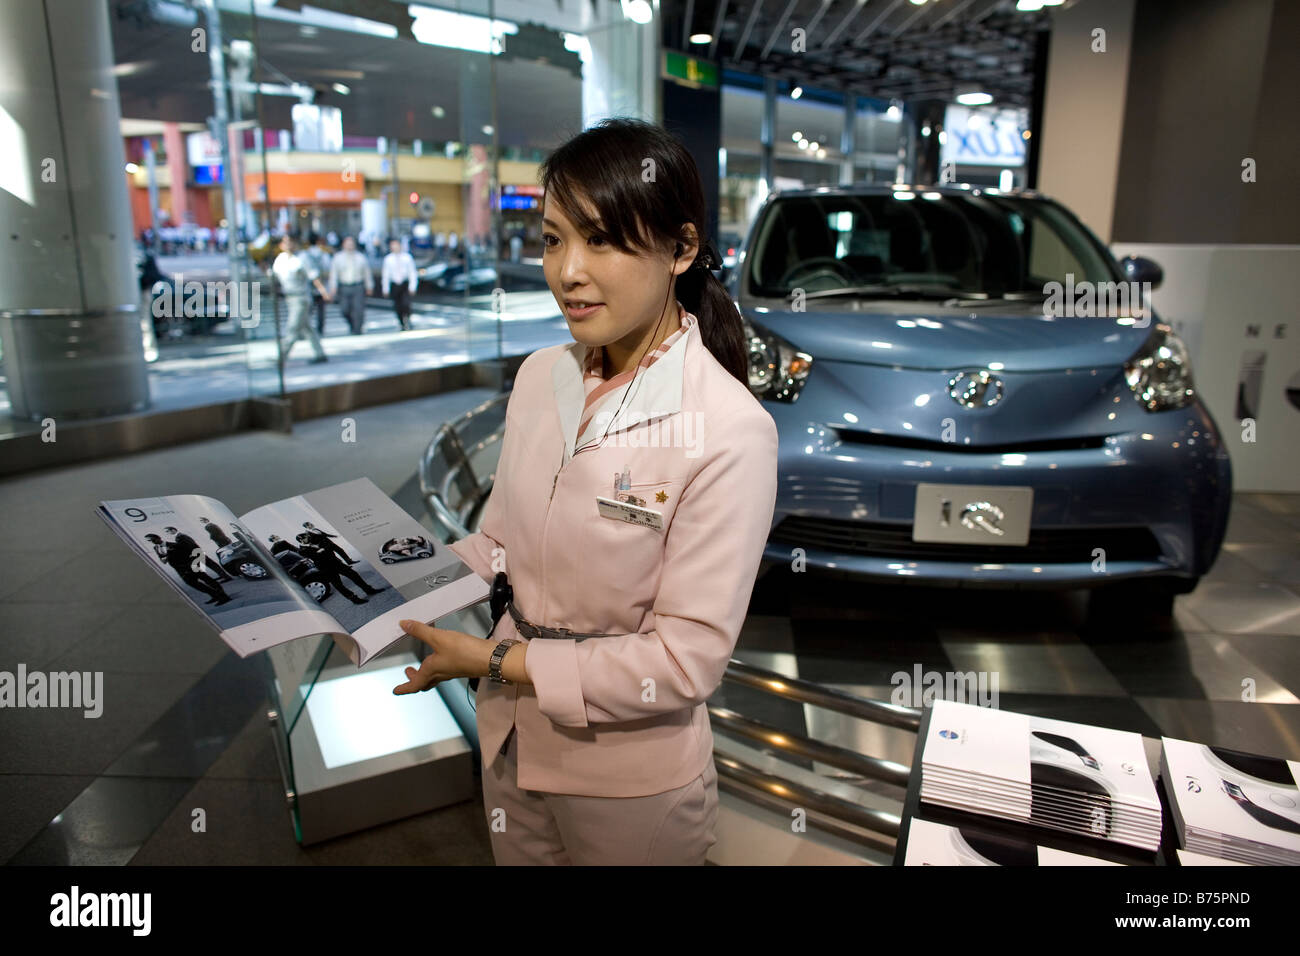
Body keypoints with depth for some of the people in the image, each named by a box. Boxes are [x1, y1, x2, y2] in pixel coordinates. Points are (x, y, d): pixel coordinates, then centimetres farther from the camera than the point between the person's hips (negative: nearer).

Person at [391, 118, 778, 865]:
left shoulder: (728, 431, -24)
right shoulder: (541, 375, -4)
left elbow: (688, 657, -23)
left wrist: (497, 662, -21)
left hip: (632, 777, -5)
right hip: (512, 741, 6)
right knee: (514, 856, 27)